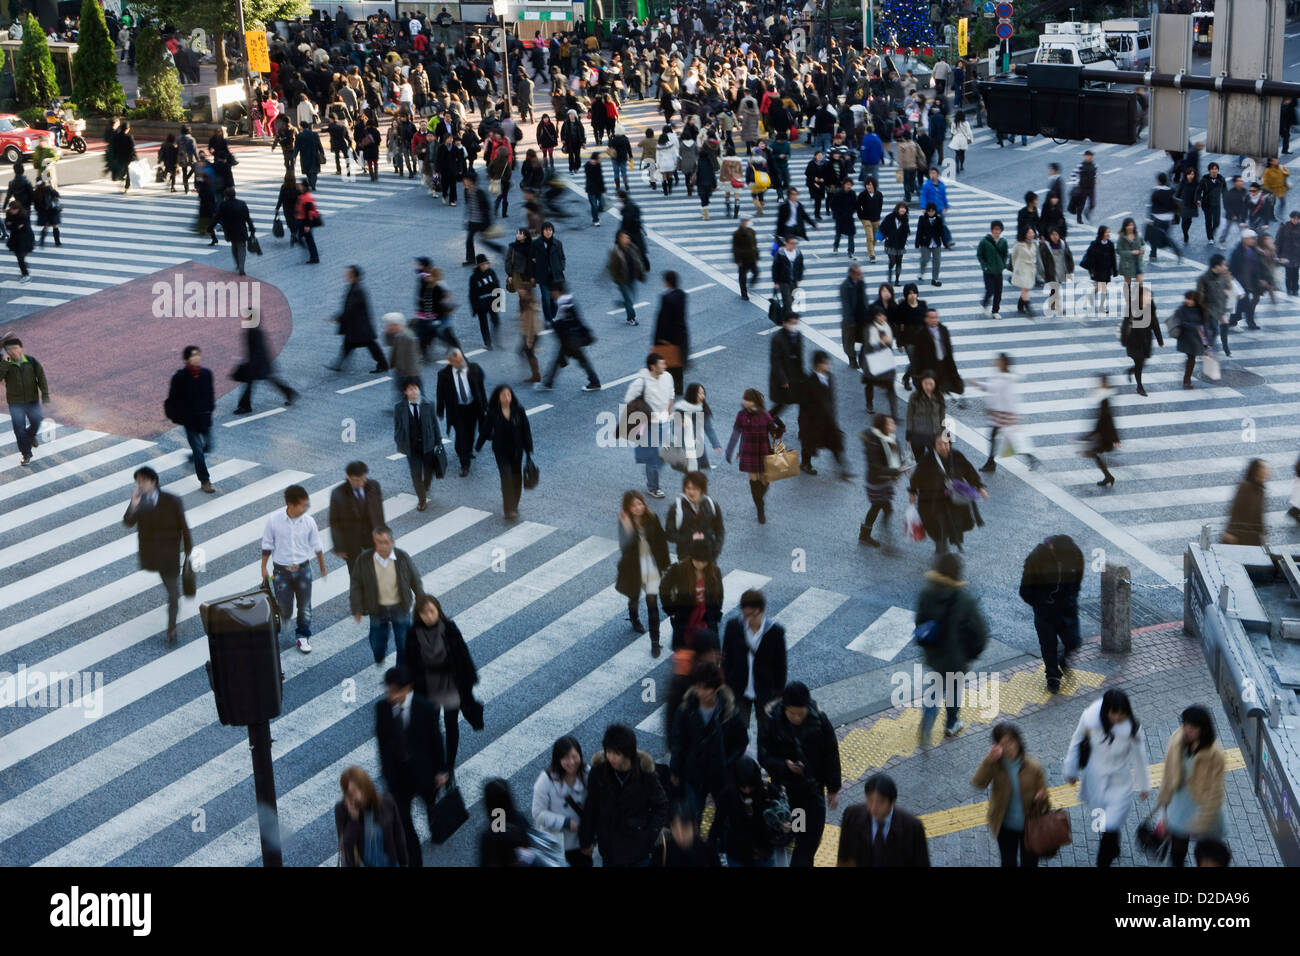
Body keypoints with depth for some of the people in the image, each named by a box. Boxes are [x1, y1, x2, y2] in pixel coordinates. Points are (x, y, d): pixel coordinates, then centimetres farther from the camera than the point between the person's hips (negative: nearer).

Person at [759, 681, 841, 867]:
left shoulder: (819, 720, -14)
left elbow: (831, 756, -3)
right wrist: (785, 765, -30)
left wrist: (833, 789, 2)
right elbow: (764, 757, -11)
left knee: (812, 834, 2)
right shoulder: (771, 721, -17)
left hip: (813, 788, 1)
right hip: (783, 788, -1)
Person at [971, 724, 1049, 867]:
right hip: (1005, 826, 0)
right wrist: (988, 761, -46)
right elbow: (978, 784, -33)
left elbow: (1043, 794, -9)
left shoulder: (1033, 767, -19)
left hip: (1029, 824, 0)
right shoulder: (995, 765, -19)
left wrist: (1040, 798, -34)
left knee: (1029, 861, 19)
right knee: (1009, 862, 17)